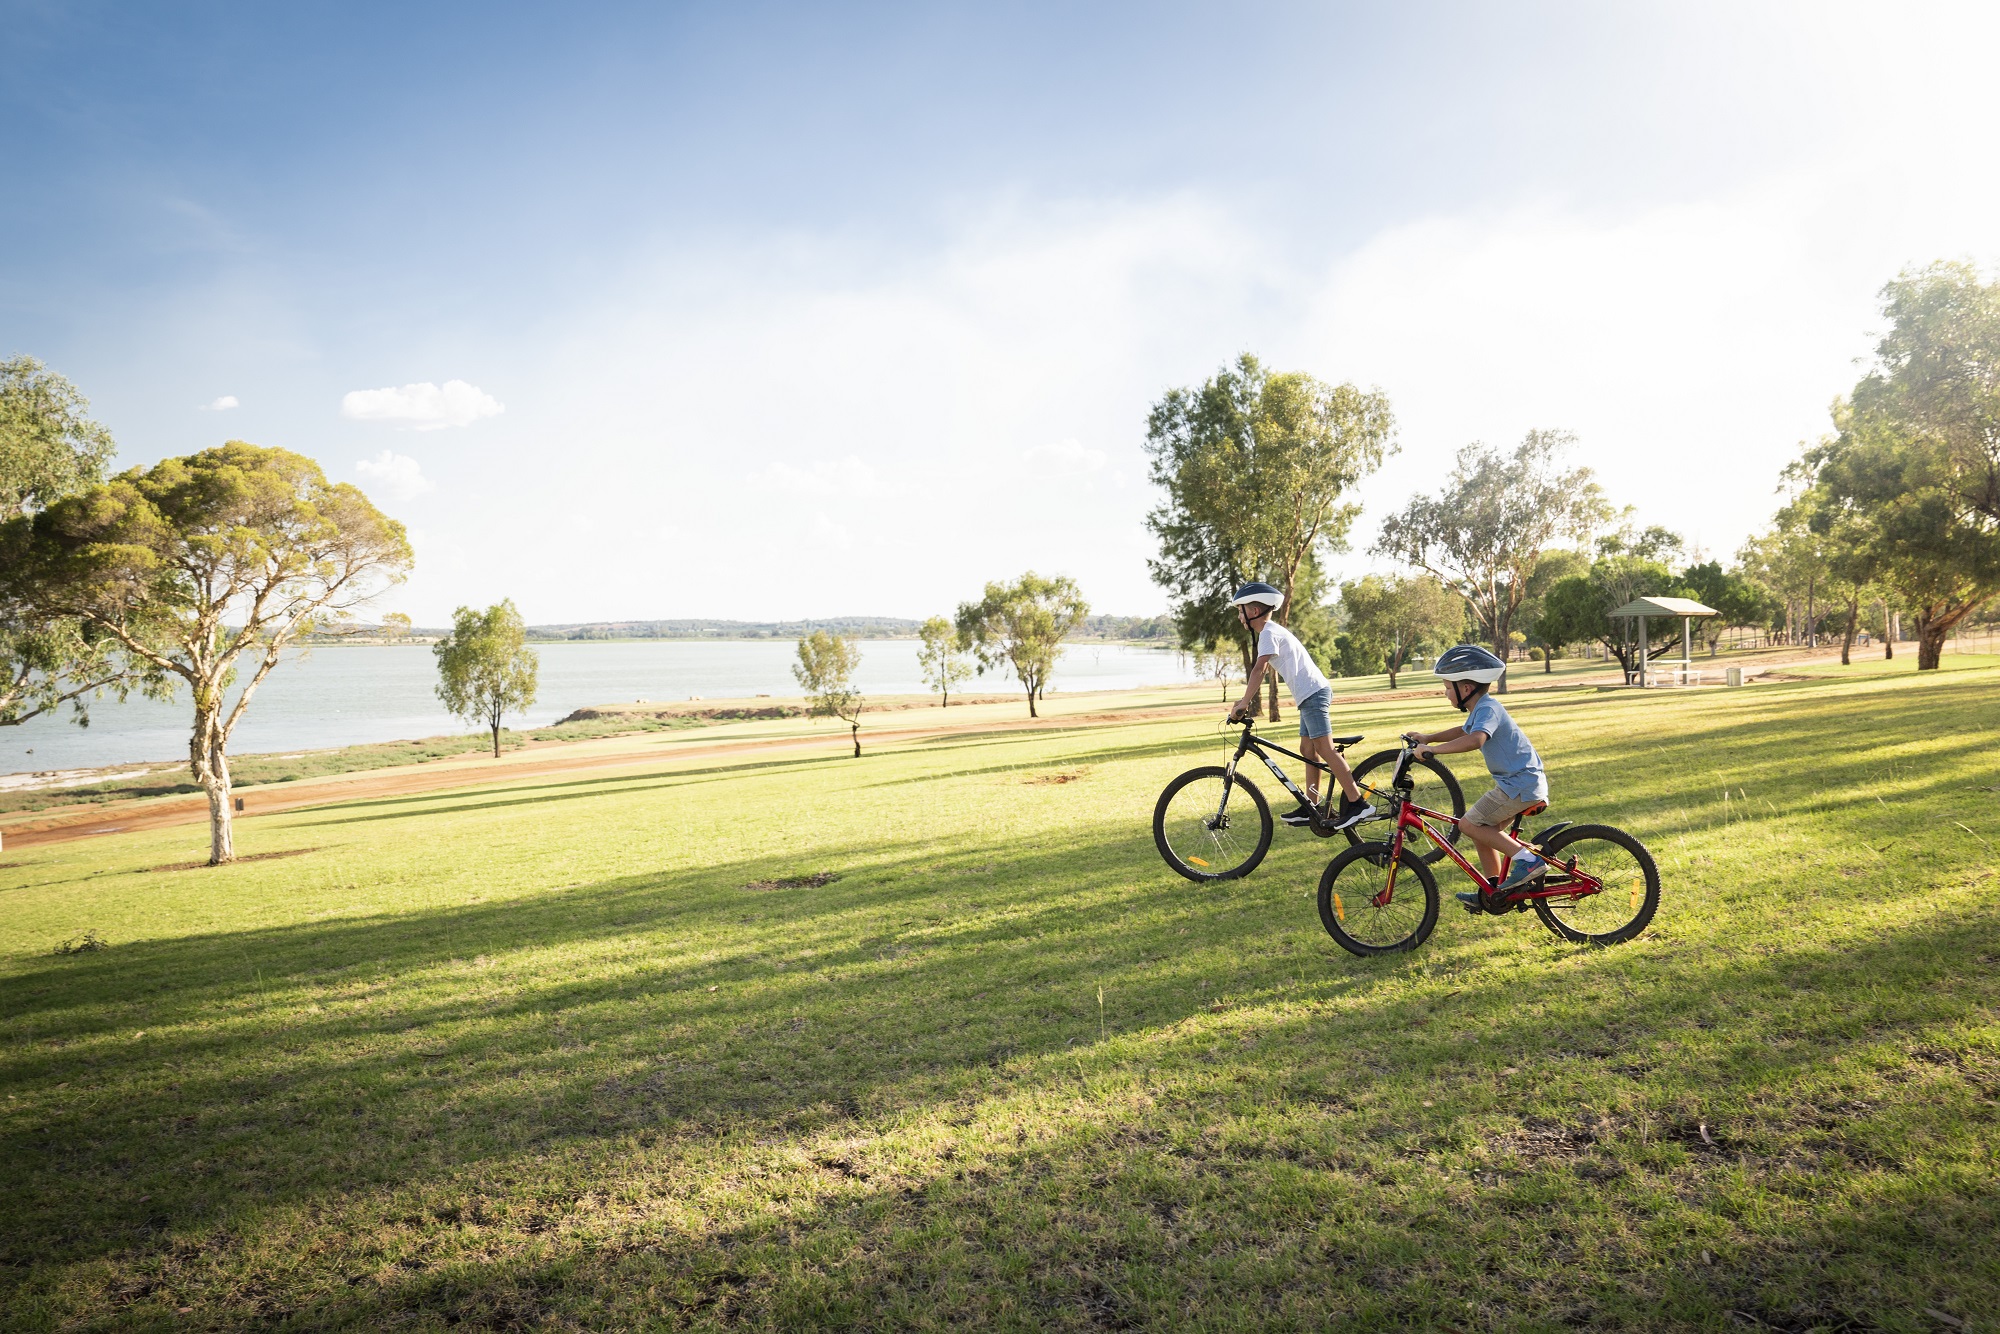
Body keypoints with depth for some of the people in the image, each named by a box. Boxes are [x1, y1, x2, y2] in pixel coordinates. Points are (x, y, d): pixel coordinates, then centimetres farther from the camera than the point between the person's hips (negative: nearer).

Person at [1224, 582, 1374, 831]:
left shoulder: (1269, 633, -10)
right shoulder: (1272, 631, 21)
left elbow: (1259, 670, -20)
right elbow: (1262, 671, 24)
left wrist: (1244, 703, -21)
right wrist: (1244, 700, 20)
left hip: (1312, 693, -11)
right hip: (1312, 693, 11)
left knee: (1324, 748, -14)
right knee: (1307, 749, 13)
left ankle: (1356, 803, -17)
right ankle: (1311, 807, 18)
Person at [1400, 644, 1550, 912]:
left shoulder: (1488, 708, -19)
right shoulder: (1480, 708, 13)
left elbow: (1475, 740, -40)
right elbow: (1463, 731, 34)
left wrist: (1432, 749, -41)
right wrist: (1427, 737, 24)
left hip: (1521, 784, -10)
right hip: (1516, 780, 10)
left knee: (1470, 824, -12)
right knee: (1482, 829, 14)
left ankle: (1527, 859, -11)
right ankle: (1494, 894, 22)